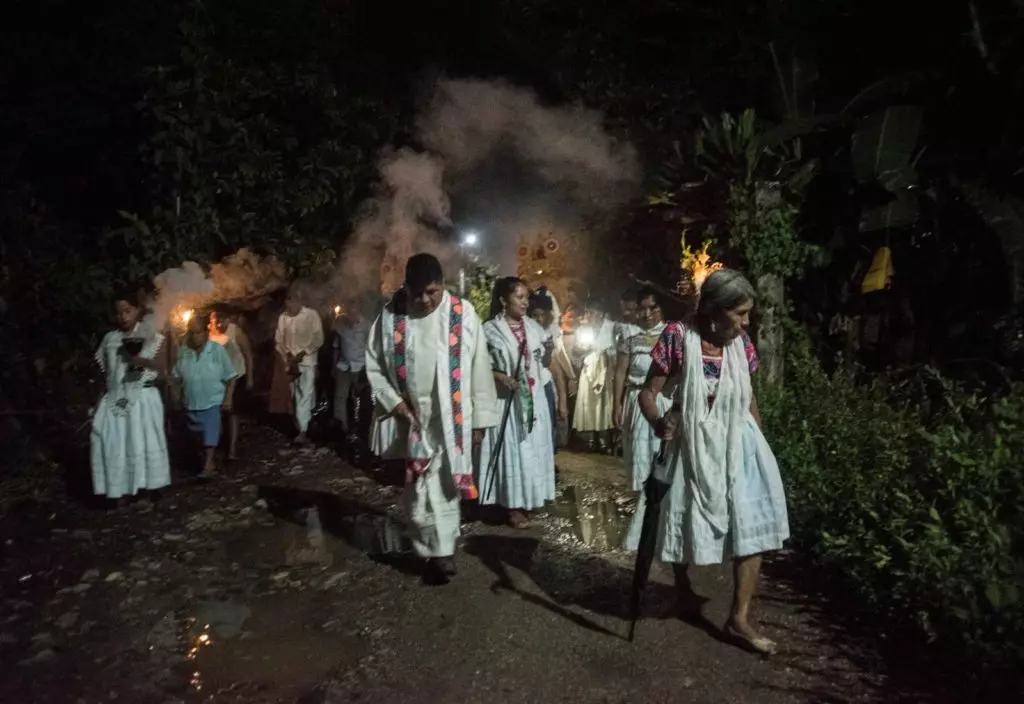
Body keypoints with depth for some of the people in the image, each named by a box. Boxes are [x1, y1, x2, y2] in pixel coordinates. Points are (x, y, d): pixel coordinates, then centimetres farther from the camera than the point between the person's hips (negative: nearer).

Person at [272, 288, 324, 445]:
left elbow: (318, 339, -8)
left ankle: (302, 431, -10)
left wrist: (303, 353, -15)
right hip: (290, 362, 3)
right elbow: (278, 341, 5)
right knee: (295, 396, 9)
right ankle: (301, 424, 23)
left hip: (307, 361, -3)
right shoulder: (283, 317, 0)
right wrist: (287, 356, -8)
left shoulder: (312, 315, -9)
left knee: (305, 395, -8)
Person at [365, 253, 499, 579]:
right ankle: (439, 551, 23)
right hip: (411, 419, 1)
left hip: (452, 418, -1)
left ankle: (439, 551, 22)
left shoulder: (463, 313, -8)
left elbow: (479, 367, -5)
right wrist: (393, 401, -8)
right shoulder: (390, 316, -5)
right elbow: (372, 365, 4)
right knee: (421, 490, 8)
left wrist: (480, 417, -4)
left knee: (445, 487, 7)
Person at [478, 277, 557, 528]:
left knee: (533, 448, 10)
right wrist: (501, 377, -22)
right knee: (511, 449, 2)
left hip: (533, 399, 5)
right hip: (506, 400, -5)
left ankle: (528, 499, 26)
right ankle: (513, 506, 14)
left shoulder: (534, 328, 8)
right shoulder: (489, 330, -7)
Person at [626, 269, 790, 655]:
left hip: (736, 446, 4)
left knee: (753, 528, -1)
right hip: (691, 446, -3)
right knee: (684, 525, 14)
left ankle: (739, 619, 13)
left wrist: (760, 440, 9)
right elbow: (648, 393, -16)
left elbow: (748, 396, 11)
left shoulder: (741, 343, -2)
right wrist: (659, 423, -36)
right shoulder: (678, 336, -17)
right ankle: (684, 591, 42)